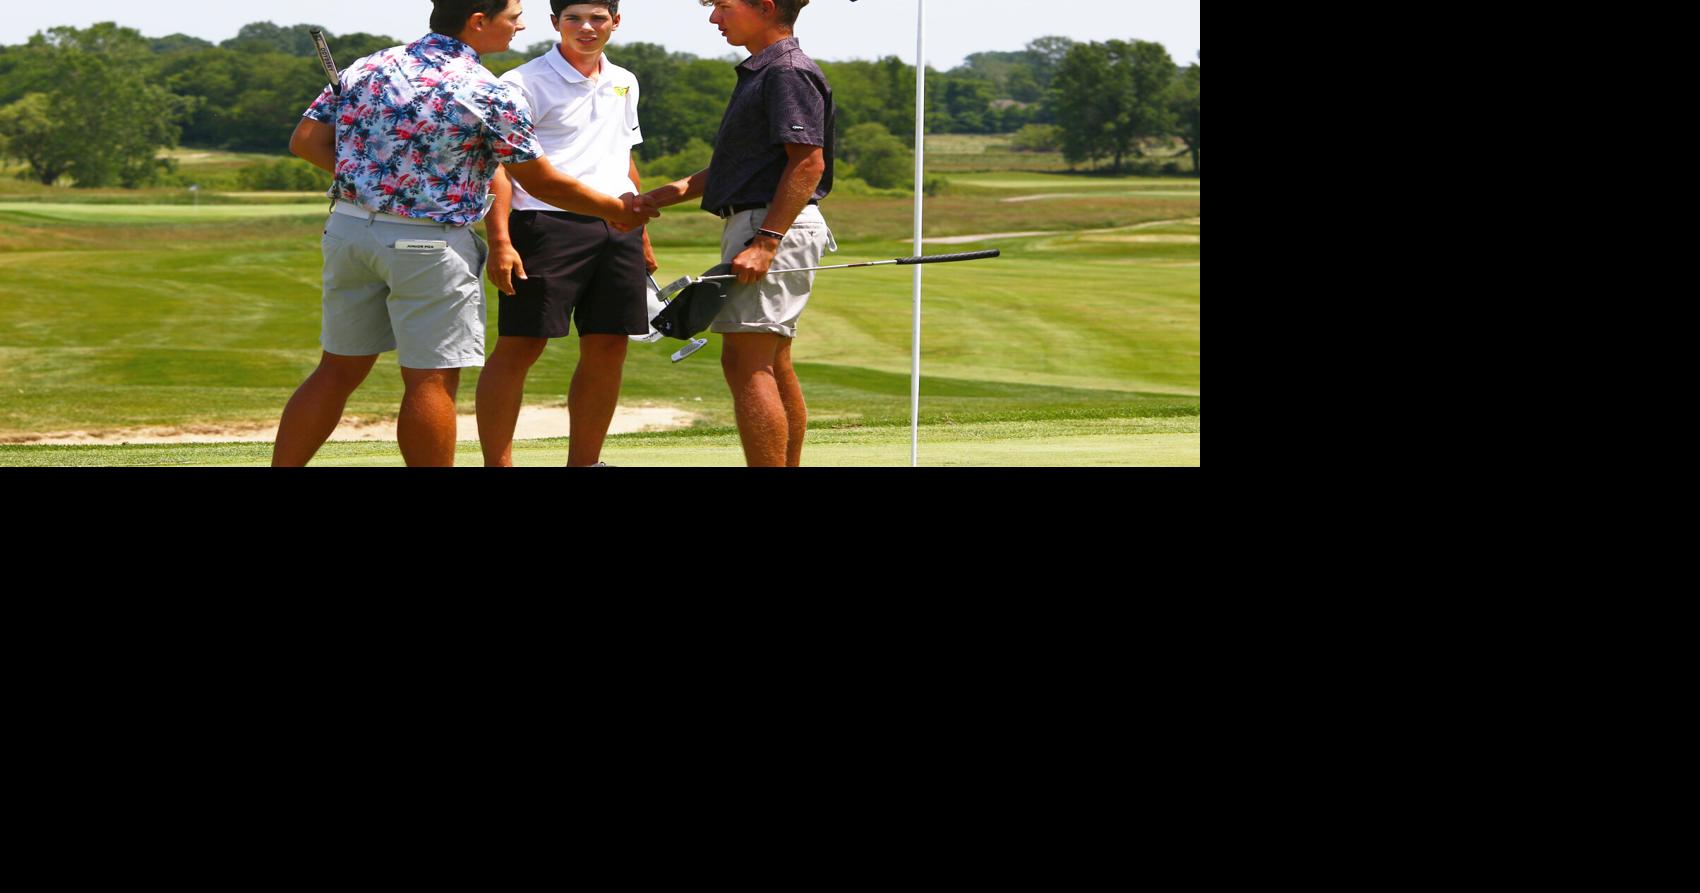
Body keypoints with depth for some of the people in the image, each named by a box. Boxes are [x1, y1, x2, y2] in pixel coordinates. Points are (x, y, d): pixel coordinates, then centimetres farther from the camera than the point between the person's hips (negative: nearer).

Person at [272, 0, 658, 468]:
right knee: (431, 381, 0)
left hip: (349, 226, 6)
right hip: (428, 243, -6)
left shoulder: (368, 67, 6)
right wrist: (618, 210, 11)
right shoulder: (489, 95, -11)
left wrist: (369, 177, 11)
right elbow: (543, 183, -3)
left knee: (339, 371, 14)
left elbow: (306, 142, 5)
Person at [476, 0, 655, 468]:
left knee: (608, 348, 7)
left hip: (617, 228, 7)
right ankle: (497, 464, -3)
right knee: (519, 345, -8)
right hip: (548, 223, -6)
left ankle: (584, 462, 18)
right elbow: (498, 166, -9)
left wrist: (642, 235, 24)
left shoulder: (623, 83, 18)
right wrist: (500, 241, -19)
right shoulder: (524, 83, -3)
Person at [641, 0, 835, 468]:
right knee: (773, 367, 14)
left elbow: (808, 163, -21)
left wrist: (765, 241, -25)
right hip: (759, 227, 11)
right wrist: (683, 188, 14)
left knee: (745, 362, -14)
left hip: (774, 226, -11)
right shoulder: (760, 72, 18)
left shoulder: (789, 73, -13)